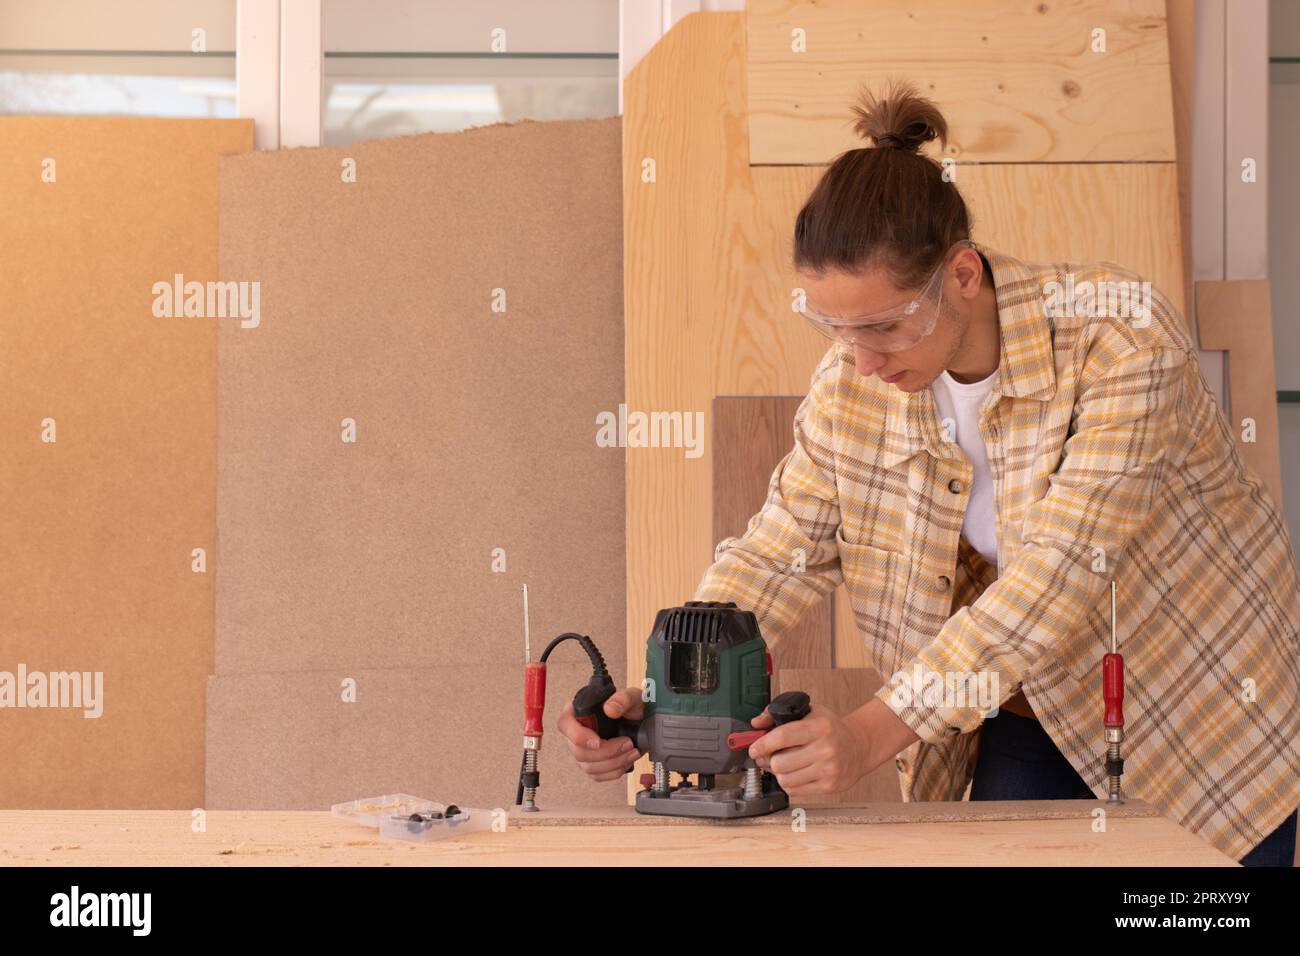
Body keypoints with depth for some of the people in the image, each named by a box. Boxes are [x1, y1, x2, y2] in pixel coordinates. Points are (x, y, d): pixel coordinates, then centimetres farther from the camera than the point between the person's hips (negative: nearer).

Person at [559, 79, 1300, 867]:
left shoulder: (1122, 336, -29)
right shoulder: (854, 382, -13)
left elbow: (1062, 573, -36)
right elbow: (779, 555, -7)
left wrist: (875, 731, -43)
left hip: (1204, 718, -3)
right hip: (1027, 726, 4)